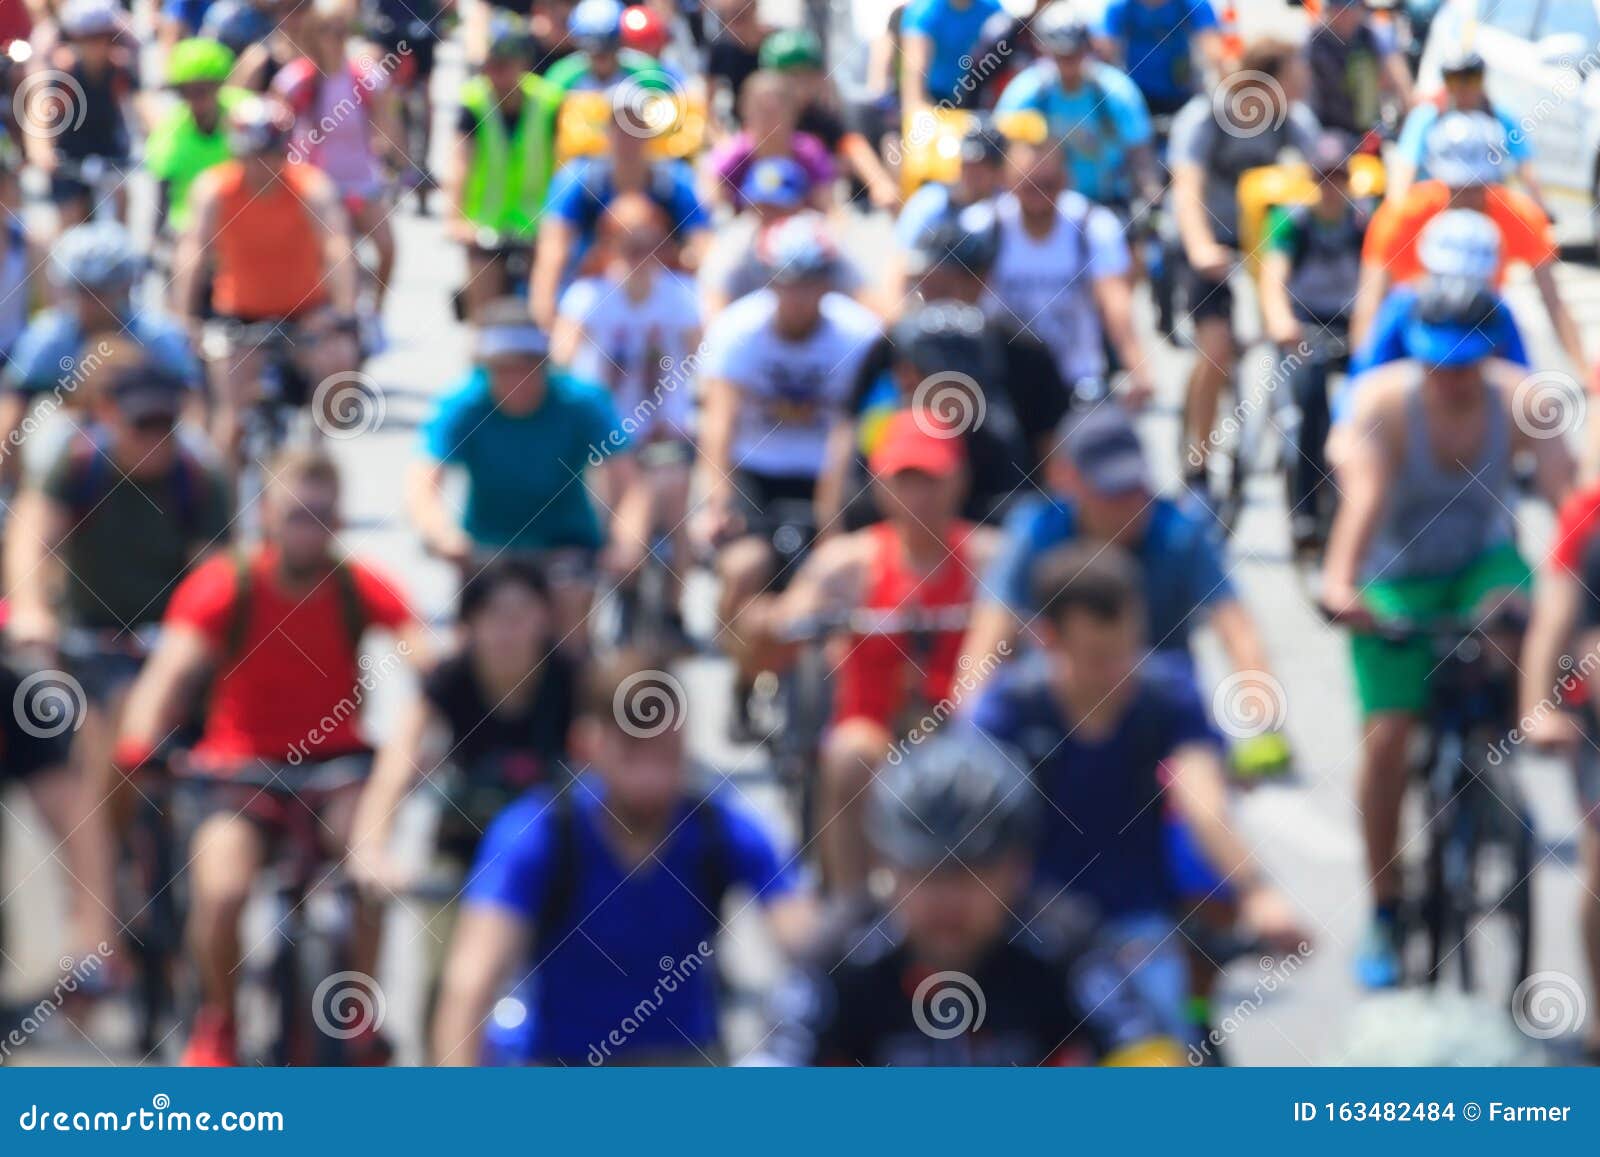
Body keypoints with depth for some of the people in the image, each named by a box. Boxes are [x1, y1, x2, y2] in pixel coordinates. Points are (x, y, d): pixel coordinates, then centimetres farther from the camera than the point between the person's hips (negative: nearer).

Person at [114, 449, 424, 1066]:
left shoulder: (362, 588, -8)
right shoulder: (223, 587, -13)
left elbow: (423, 658, -21)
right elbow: (170, 669, -26)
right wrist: (138, 745, -45)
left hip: (334, 762, 1)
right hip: (240, 767, -1)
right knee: (221, 889, -27)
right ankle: (217, 1022, 4)